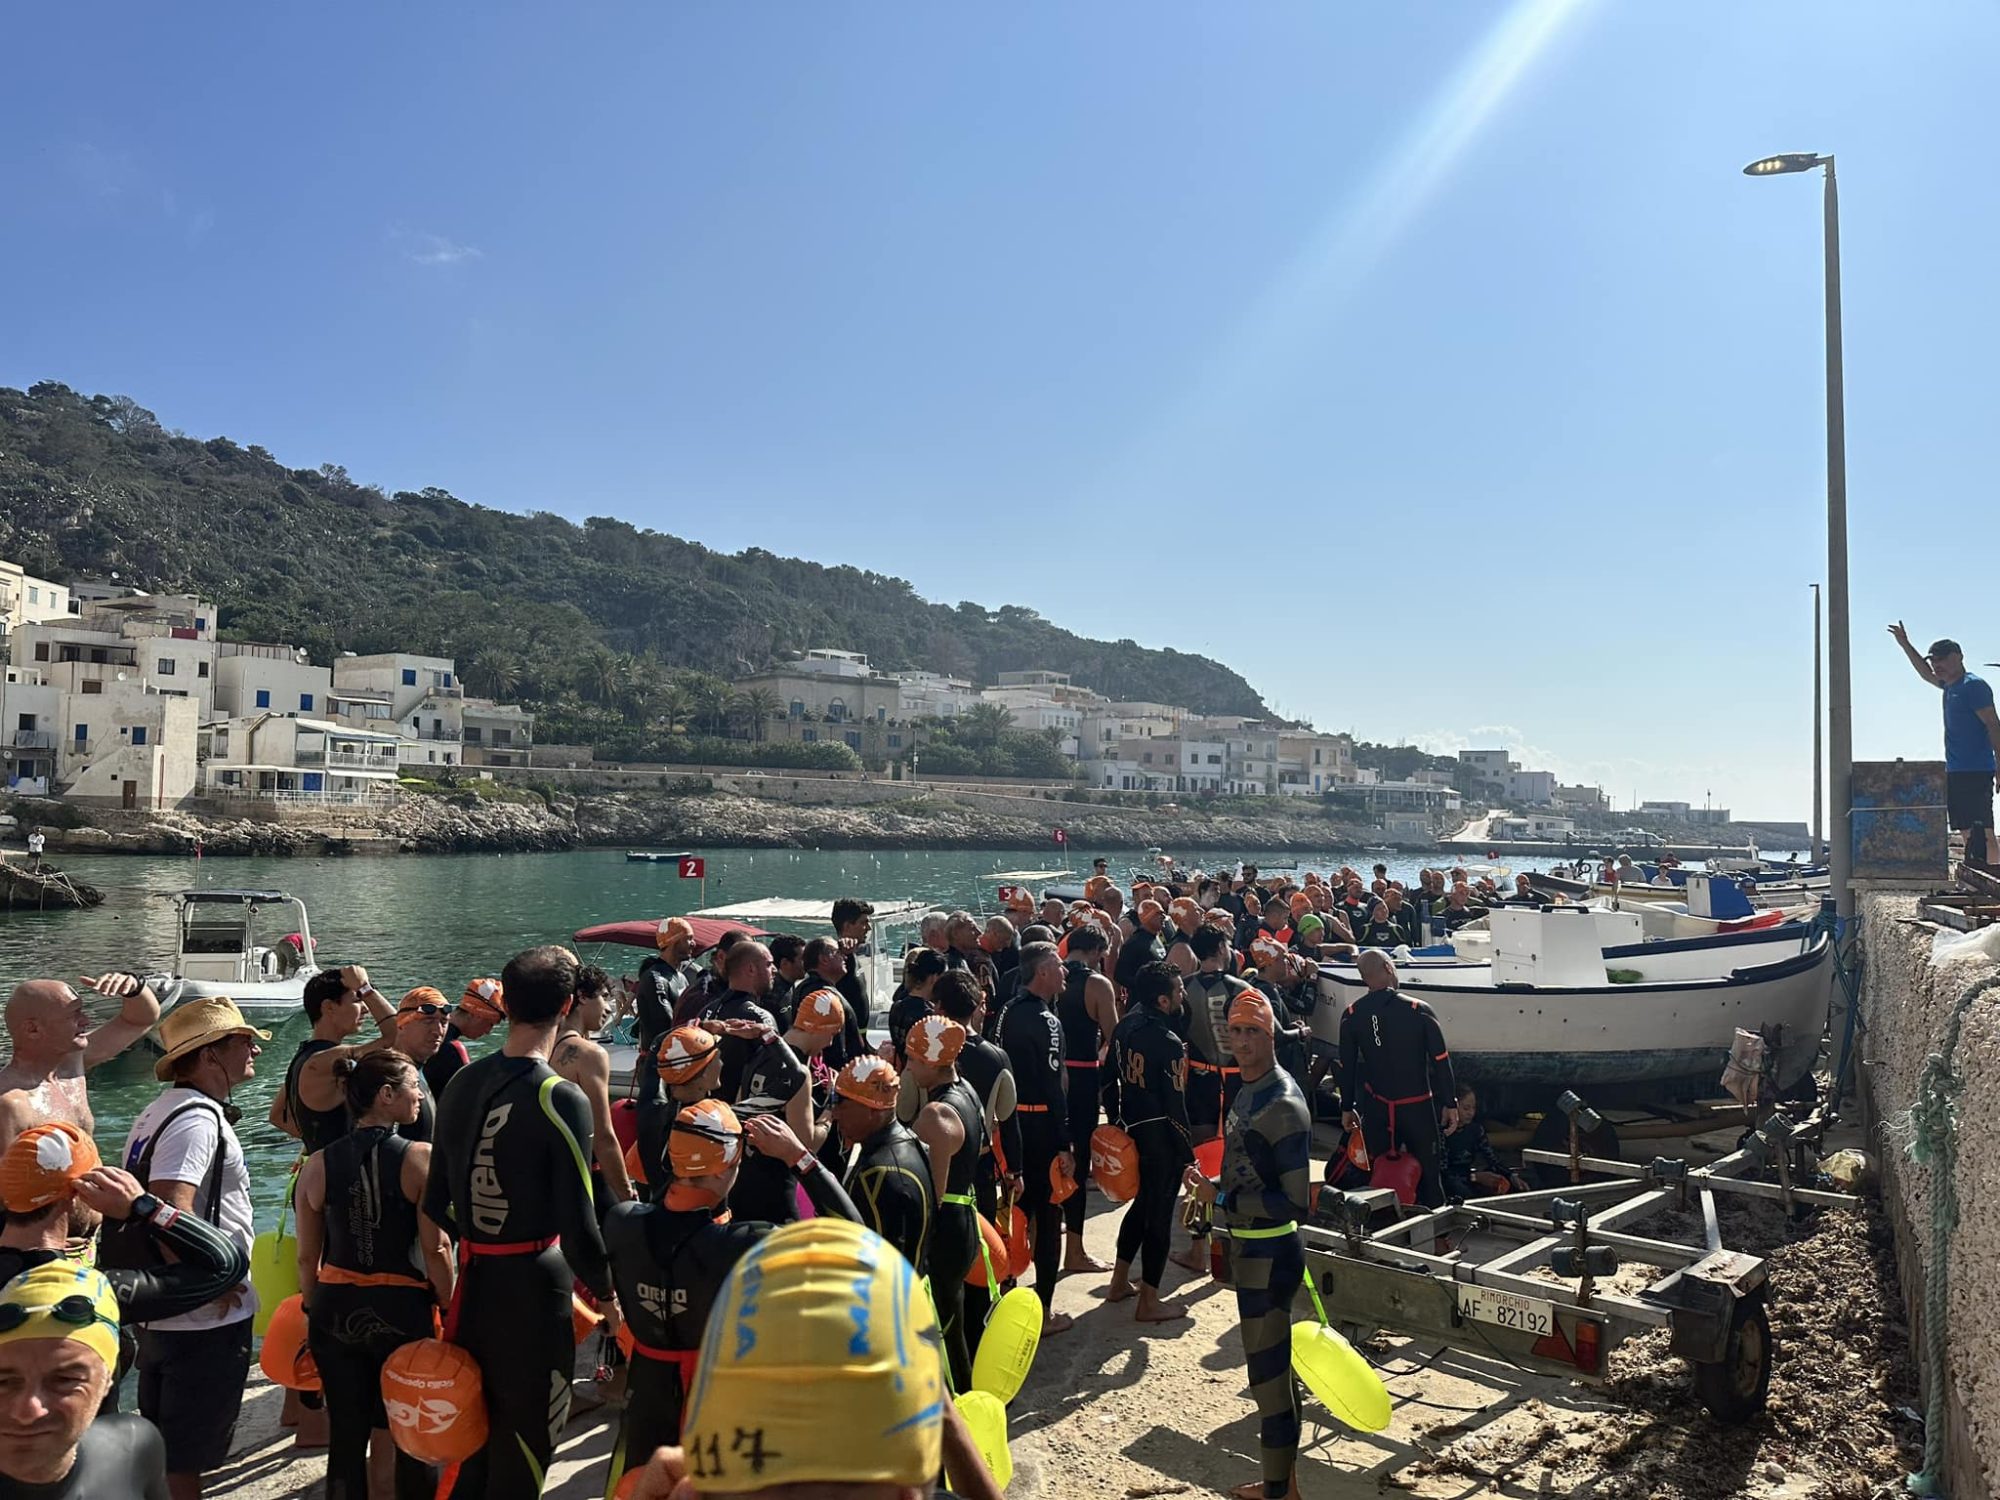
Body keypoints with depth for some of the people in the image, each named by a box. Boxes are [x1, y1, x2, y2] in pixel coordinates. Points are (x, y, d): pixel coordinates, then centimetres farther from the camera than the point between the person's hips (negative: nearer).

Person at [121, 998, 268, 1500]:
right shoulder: (197, 1119, -22)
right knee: (185, 1459, 2)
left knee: (162, 1448, 22)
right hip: (205, 1322, -10)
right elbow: (172, 1212, -32)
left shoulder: (157, 1112, 11)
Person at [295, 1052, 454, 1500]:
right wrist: (449, 1309, -3)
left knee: (346, 1434, 16)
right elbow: (435, 1250, -14)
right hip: (401, 1309, -4)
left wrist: (314, 1311, 18)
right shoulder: (420, 1157, -15)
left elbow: (307, 1257, 5)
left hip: (335, 1309, 4)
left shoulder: (319, 1163, -2)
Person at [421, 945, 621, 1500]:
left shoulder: (461, 1083, 0)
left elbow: (436, 1200, 8)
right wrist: (606, 1293, -4)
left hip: (473, 1280, 6)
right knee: (523, 1440, 11)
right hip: (534, 1286, -6)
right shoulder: (562, 1098, -20)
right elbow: (577, 1223, -19)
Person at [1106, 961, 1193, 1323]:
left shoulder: (1125, 1026, 1)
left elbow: (1111, 1075, 10)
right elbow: (1175, 1106, -20)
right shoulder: (1168, 1043, -22)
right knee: (1159, 1212, 5)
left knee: (1142, 1202, 24)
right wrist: (1188, 1154, -11)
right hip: (1161, 1136, -8)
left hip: (1131, 1129, 8)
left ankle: (1120, 1282, 33)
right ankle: (1148, 1302, 14)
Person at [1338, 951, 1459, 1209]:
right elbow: (1441, 1060, -7)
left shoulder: (1351, 1016, -3)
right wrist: (1451, 1103, 2)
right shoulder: (1420, 1011, -10)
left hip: (1376, 1109, 2)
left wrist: (1347, 1108, 13)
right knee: (1427, 1172, 8)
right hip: (1418, 1107, -2)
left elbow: (1347, 1067, 4)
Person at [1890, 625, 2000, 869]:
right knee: (1967, 831, 8)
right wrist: (1905, 645, 38)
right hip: (1955, 772, 9)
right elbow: (1926, 674, 39)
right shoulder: (1951, 686, 17)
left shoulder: (1974, 685, -9)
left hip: (1976, 772, -9)